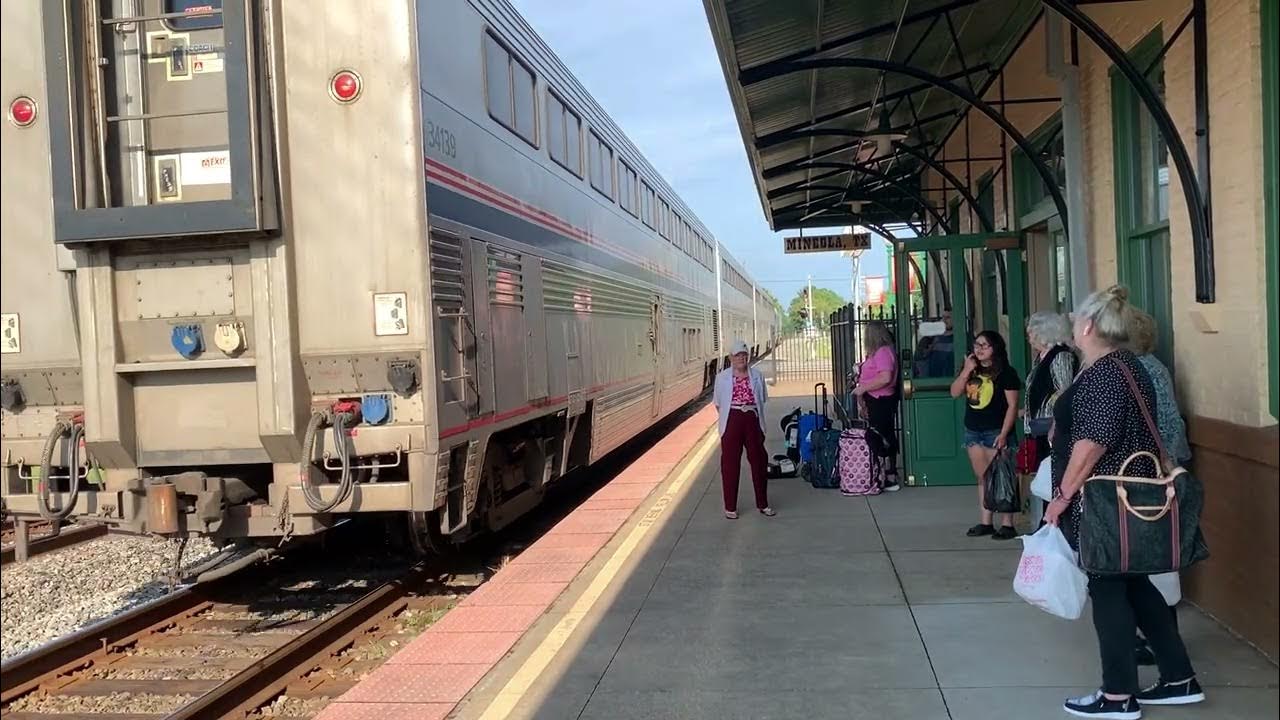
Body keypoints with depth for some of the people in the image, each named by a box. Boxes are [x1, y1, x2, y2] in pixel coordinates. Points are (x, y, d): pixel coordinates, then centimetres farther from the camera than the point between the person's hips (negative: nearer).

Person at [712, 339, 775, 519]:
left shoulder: (756, 375, 5)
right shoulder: (722, 377, 1)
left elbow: (762, 400, 12)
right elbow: (718, 403, 8)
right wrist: (727, 418, 2)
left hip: (752, 420, 2)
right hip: (732, 420, -2)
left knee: (759, 461, 8)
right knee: (730, 463, 2)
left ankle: (762, 504, 21)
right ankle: (730, 507, 11)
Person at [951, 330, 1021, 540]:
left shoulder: (1005, 373, -7)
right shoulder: (971, 369, 10)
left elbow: (1012, 405, -10)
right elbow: (955, 392, 3)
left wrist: (1003, 433, -17)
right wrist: (966, 371, -9)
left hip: (995, 432, -6)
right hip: (973, 431, 6)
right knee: (982, 478, 11)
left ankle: (1008, 525, 0)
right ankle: (986, 523, 17)